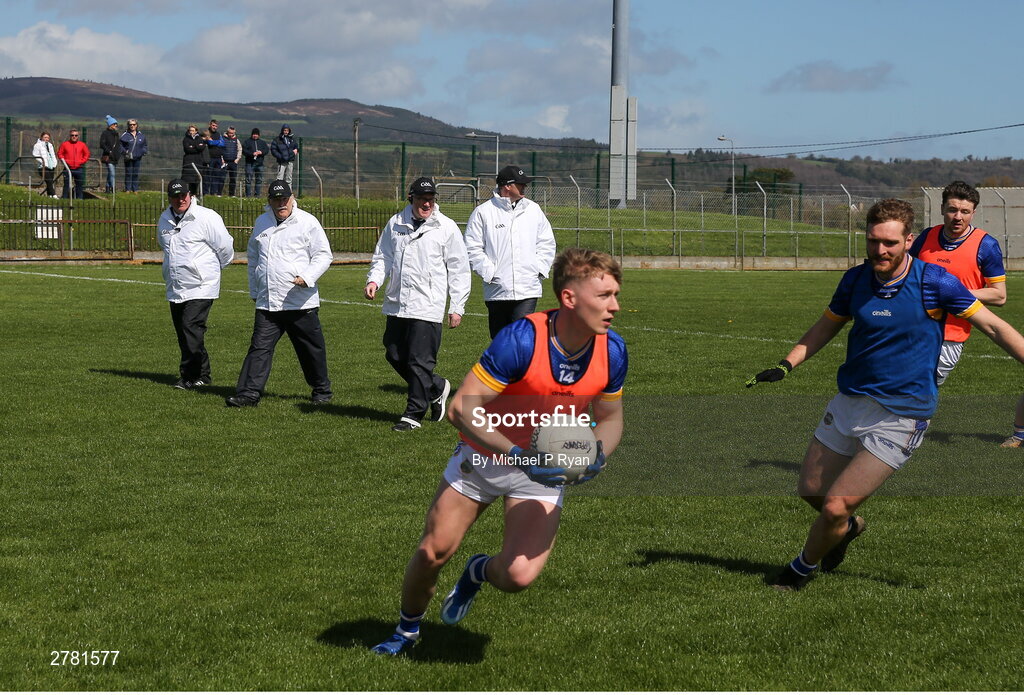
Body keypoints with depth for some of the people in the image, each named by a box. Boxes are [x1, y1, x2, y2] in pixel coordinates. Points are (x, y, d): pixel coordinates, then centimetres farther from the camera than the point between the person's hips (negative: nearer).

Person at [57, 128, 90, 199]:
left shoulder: (82, 145, 7)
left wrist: (82, 161, -1)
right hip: (68, 168, -1)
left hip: (79, 168, 1)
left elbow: (87, 154, 12)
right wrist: (64, 161, -4)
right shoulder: (64, 144, 5)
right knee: (67, 185, 0)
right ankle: (65, 198, 4)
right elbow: (60, 153, 8)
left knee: (80, 185, 3)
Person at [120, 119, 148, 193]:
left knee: (136, 174, 6)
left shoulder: (141, 136, 10)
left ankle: (135, 189, 11)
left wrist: (144, 151, 3)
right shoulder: (125, 135, -1)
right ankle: (127, 189, 4)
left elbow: (145, 145, 21)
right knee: (128, 173, -2)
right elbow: (120, 145, 0)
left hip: (137, 158, 3)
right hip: (128, 158, -3)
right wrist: (124, 152, -13)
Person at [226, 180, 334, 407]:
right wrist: (254, 290, 21)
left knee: (311, 349, 8)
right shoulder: (261, 223, 13)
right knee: (260, 347, -4)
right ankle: (249, 393, -4)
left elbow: (324, 255, -4)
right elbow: (253, 257, 24)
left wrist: (307, 277, -20)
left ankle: (322, 390, 25)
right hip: (267, 302, 3)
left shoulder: (307, 222, -3)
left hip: (301, 302, -3)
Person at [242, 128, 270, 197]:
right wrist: (252, 153, -18)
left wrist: (261, 152, -11)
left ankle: (257, 194, 11)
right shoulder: (247, 142, 6)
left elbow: (267, 150, 9)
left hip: (259, 163, 4)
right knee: (249, 179, -7)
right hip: (250, 163, -4)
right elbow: (244, 151, -5)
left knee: (259, 179, 5)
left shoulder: (262, 142, 17)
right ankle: (248, 195, -6)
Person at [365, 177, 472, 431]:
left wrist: (457, 307, -2)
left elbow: (459, 270, 1)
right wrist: (374, 280, -2)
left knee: (420, 362, -6)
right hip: (396, 304, 5)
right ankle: (437, 388, 29)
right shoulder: (395, 224, 9)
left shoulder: (446, 228, -1)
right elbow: (383, 256, 18)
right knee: (395, 356, 10)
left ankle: (413, 414, 4)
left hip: (427, 307, -5)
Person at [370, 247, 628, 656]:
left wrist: (598, 454, -16)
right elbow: (461, 409, -26)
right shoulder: (520, 340, -28)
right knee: (433, 553, 0)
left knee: (518, 575, -16)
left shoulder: (611, 351, -13)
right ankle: (407, 630, 32)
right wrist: (516, 453, -35)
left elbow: (610, 416, 5)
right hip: (484, 455, -2)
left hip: (545, 468, 2)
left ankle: (480, 572, 22)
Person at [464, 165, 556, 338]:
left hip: (528, 290, 1)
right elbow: (473, 248, 0)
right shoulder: (483, 212, 0)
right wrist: (488, 272, -8)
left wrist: (540, 268, 4)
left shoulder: (534, 210, 11)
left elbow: (547, 243, 17)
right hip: (496, 290, -1)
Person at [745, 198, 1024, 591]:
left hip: (900, 417, -5)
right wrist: (786, 366, 3)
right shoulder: (856, 279, -2)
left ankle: (803, 569, 19)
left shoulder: (934, 282, -14)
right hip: (848, 403, 5)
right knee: (810, 490, 13)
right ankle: (848, 527, 46)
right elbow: (827, 327, 15)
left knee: (835, 508, -10)